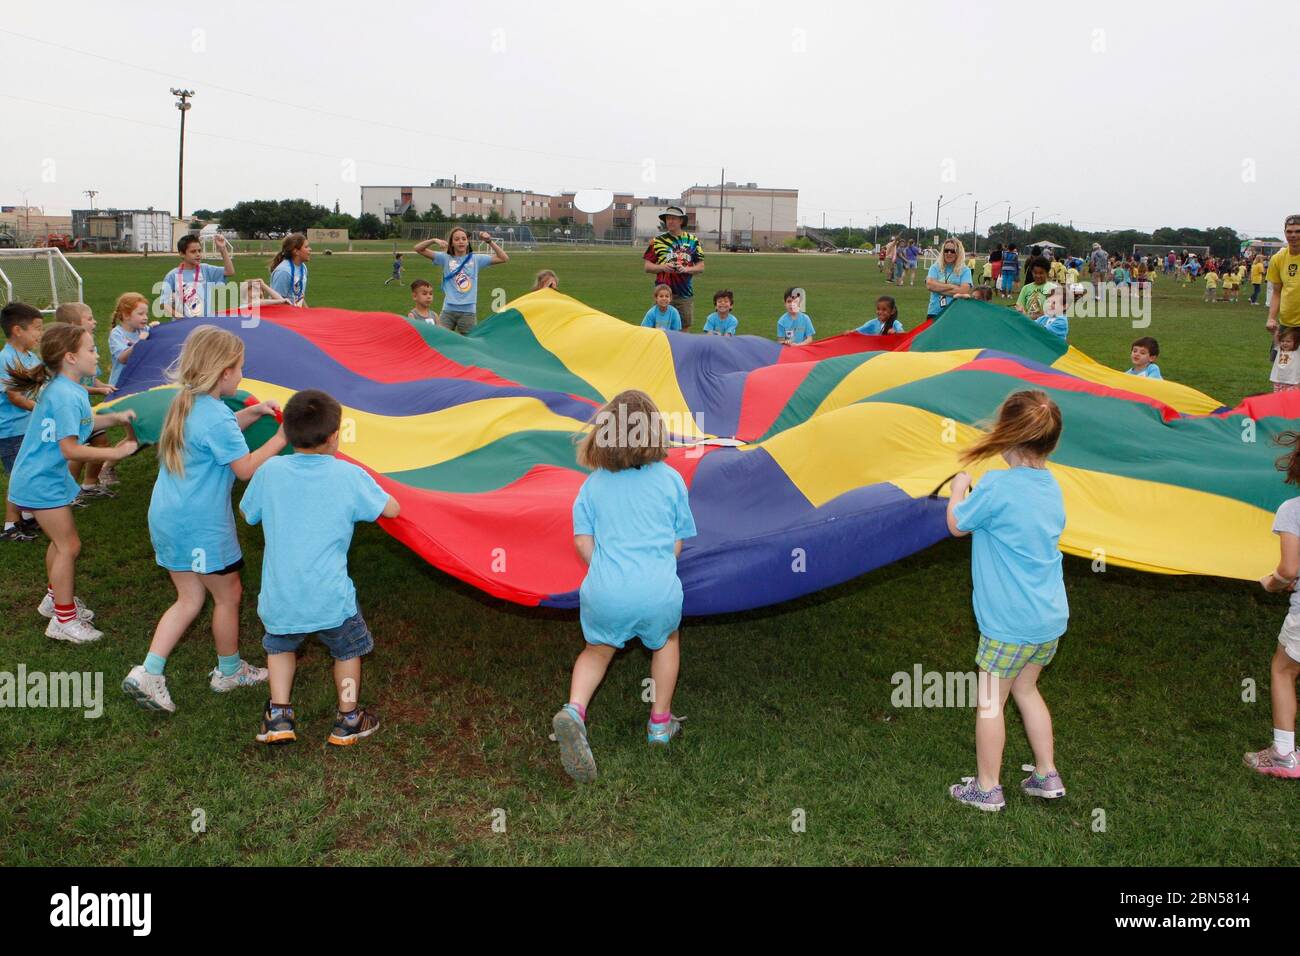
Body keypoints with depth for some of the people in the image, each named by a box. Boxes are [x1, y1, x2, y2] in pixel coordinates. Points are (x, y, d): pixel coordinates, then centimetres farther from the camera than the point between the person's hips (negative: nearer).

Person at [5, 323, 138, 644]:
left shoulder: (65, 389, 3)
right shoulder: (65, 396, -27)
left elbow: (81, 423, 14)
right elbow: (70, 449, -28)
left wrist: (115, 418, 1)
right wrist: (116, 452, -24)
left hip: (46, 477, 10)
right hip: (42, 483, -10)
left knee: (61, 542, 22)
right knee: (69, 545, -3)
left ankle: (56, 598, 40)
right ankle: (64, 620, 7)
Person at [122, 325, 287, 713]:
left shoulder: (185, 403, 7)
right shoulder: (216, 416, -21)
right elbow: (246, 468, -17)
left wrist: (252, 412, 13)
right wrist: (280, 438, -9)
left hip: (168, 518, 9)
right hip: (202, 525, -9)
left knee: (189, 599, 15)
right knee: (228, 595, 11)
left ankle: (147, 672, 6)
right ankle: (229, 671, 26)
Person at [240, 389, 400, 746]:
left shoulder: (269, 471, -3)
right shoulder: (349, 476, -10)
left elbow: (247, 513, 14)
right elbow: (391, 509, 1)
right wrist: (367, 486, 20)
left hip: (278, 599, 3)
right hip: (330, 599, -2)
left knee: (279, 646, 32)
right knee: (347, 649, 24)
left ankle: (278, 717, 25)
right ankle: (348, 721, 33)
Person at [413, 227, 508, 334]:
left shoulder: (476, 259, 6)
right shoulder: (445, 258, 5)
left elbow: (504, 258, 3)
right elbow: (418, 248, 2)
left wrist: (490, 241, -7)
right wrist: (434, 241, -15)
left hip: (468, 311, 0)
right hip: (448, 310, 0)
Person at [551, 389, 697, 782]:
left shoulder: (593, 484, 7)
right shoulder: (671, 478, 6)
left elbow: (583, 542, 2)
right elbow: (678, 542, 9)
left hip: (605, 593, 1)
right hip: (659, 593, 0)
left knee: (597, 650, 27)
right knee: (666, 642, 31)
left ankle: (574, 709, 0)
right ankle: (660, 722, 36)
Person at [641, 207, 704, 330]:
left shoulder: (693, 240, 10)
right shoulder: (657, 241, 7)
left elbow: (701, 267, 9)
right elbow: (647, 266, 5)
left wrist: (686, 269, -10)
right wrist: (662, 267, -13)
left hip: (685, 294, 1)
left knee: (685, 329, 4)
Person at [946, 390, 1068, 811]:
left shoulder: (996, 486, -21)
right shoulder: (1051, 488, 3)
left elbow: (956, 525, -6)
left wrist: (959, 487, 12)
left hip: (1009, 623, -7)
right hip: (1050, 618, 8)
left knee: (990, 701, 9)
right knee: (1025, 689, 25)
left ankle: (987, 789, 23)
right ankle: (1047, 776, 33)